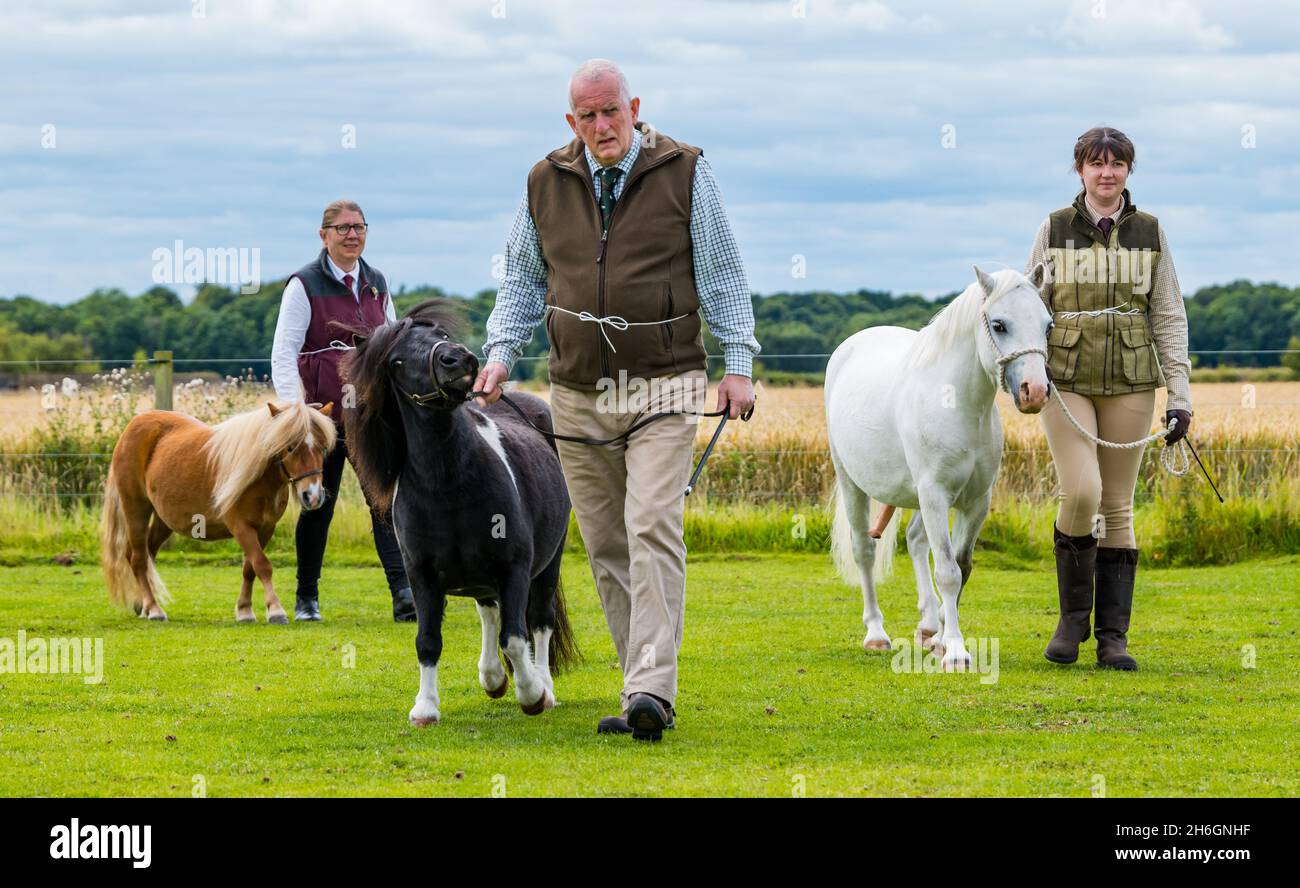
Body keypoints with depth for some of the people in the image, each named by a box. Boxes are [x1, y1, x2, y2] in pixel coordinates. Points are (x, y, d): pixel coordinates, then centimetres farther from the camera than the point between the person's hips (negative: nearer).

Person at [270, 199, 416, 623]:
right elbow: (283, 353, -7)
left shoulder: (376, 283, 12)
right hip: (322, 412, -3)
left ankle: (404, 595, -19)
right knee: (318, 504, 6)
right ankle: (307, 597, 22)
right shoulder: (305, 285, -4)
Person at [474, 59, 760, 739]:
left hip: (663, 387, -4)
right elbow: (522, 283, 18)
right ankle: (647, 695, 10)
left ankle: (651, 691, -23)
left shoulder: (683, 173, 1)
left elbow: (721, 275, 5)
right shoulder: (545, 184, 9)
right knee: (606, 548, 4)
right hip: (578, 396, 4)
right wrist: (500, 356, 5)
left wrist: (738, 363, -1)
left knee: (652, 529, -17)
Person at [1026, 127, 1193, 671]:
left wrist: (1179, 395, -1)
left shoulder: (1149, 233, 6)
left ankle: (1113, 636, 9)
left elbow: (1169, 318, 6)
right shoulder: (1055, 230, 3)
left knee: (1118, 505, 3)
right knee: (1081, 493, -17)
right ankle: (1072, 618, 4)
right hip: (1066, 380, -1)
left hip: (1129, 382, 2)